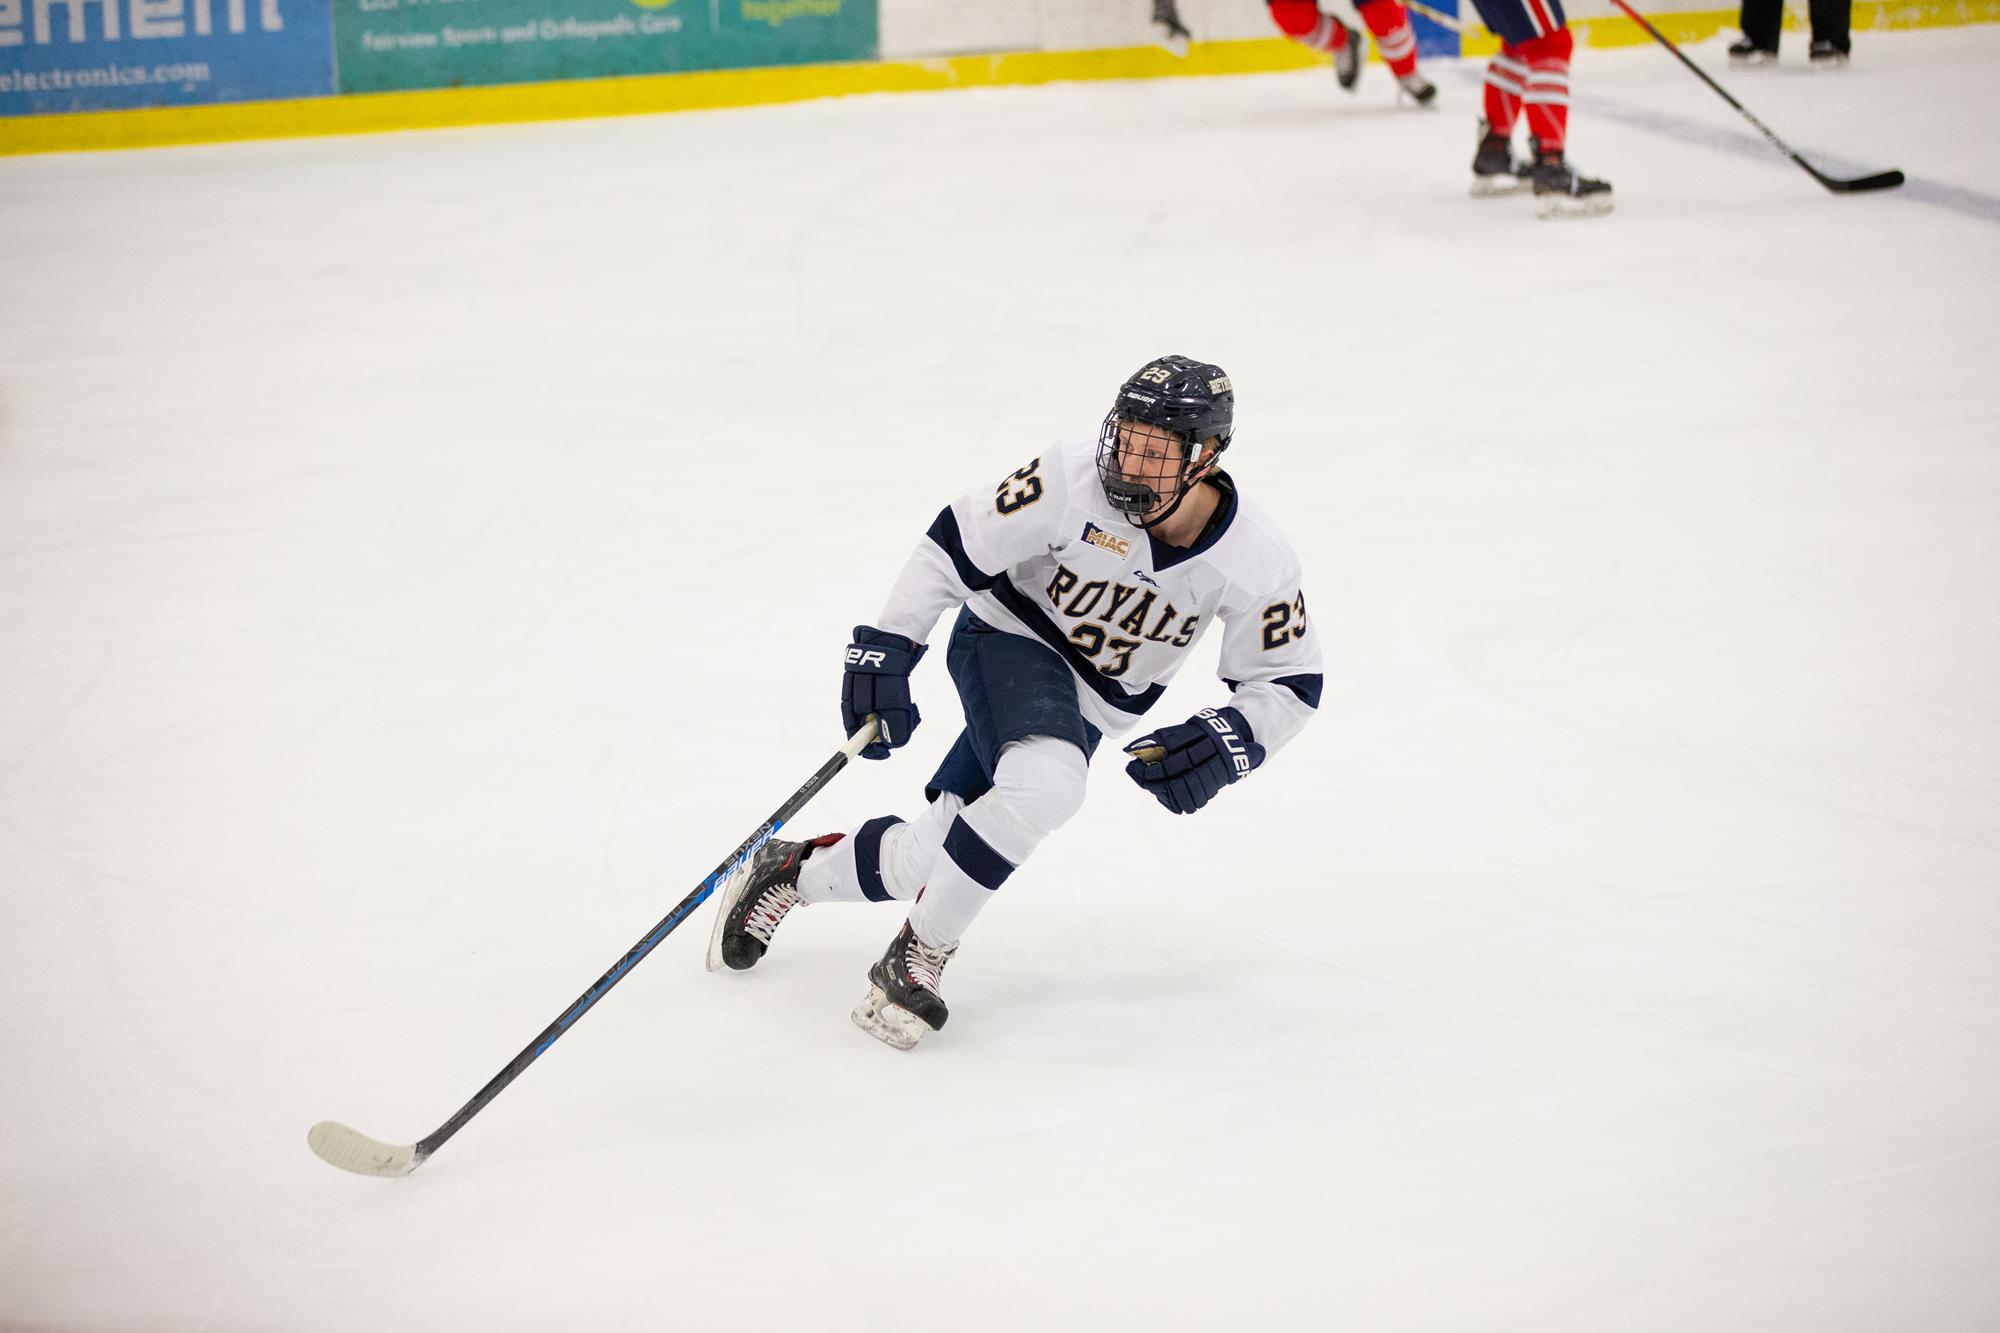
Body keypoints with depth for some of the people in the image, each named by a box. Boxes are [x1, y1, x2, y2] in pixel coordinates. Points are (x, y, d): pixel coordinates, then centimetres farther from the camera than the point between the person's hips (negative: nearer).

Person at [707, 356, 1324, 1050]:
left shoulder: (1256, 561, -19)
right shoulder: (1076, 476, -25)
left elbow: (1287, 685, -8)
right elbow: (956, 542, -15)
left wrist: (1225, 740, -27)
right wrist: (884, 649, -19)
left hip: (1093, 702, 4)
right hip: (1010, 636, -3)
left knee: (926, 861, -1)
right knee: (1045, 783, -35)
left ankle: (792, 870, 28)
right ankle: (916, 958, -18)